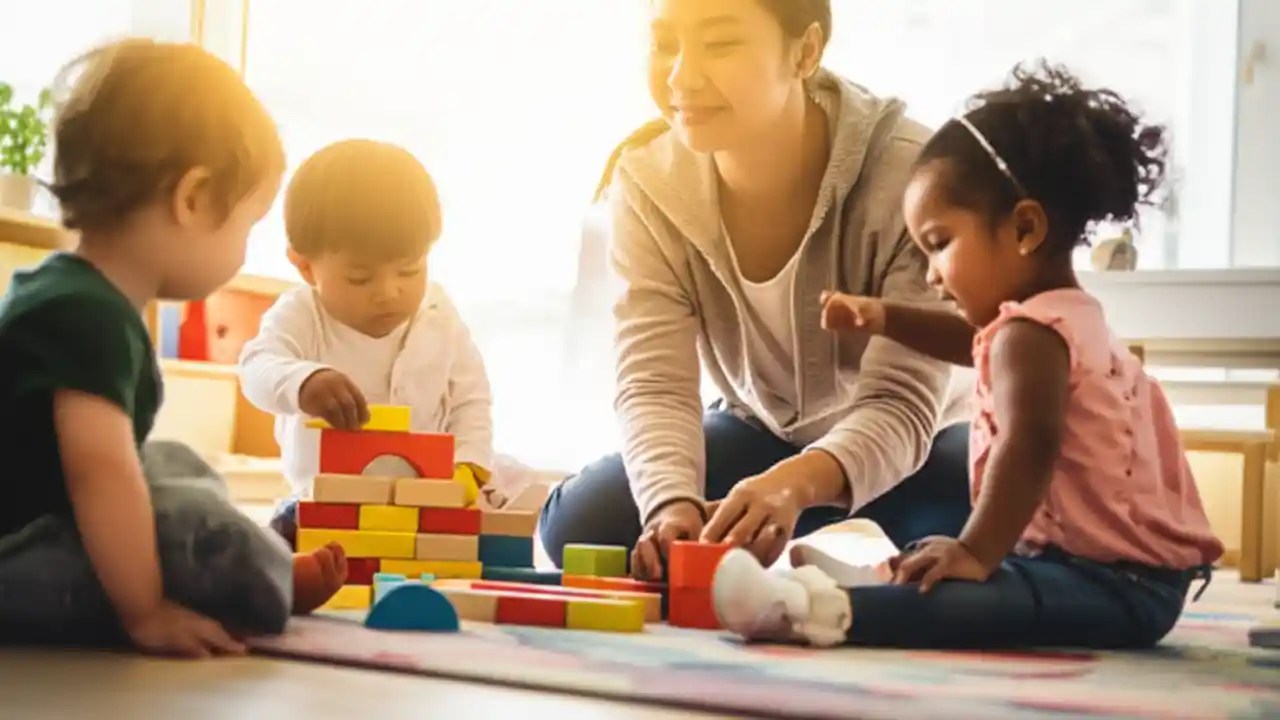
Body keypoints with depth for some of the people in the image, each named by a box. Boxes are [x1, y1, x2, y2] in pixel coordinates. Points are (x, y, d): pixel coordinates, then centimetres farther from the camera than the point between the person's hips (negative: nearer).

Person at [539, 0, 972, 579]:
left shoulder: (909, 173, -30)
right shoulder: (648, 181, -19)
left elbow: (900, 403, -34)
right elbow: (654, 385, -24)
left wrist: (794, 484, -55)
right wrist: (673, 504, -46)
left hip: (921, 442, -2)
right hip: (762, 431, 3)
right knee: (580, 522, -20)